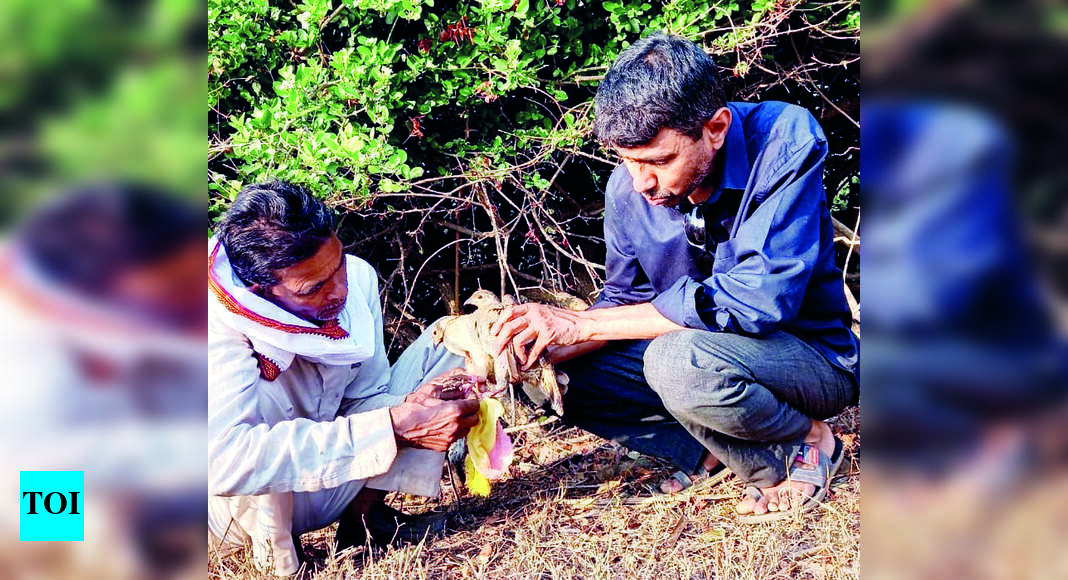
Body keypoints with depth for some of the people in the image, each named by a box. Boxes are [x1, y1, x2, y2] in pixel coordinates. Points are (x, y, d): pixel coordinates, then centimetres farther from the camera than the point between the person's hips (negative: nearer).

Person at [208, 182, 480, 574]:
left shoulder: (357, 278, -12)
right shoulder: (221, 325, -32)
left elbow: (365, 396, -1)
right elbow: (223, 460, -46)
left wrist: (406, 408, -28)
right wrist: (393, 427, -46)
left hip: (331, 486, 6)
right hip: (250, 509, -6)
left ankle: (364, 514, -6)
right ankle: (272, 553, -13)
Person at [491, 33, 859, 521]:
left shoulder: (786, 143, -25)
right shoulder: (628, 188, -9)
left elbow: (757, 300, -33)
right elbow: (625, 298, 5)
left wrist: (581, 325, -30)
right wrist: (548, 348, -18)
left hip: (814, 356, -6)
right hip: (706, 348, 6)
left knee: (679, 359, -35)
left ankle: (808, 443, -7)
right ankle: (712, 450, -3)